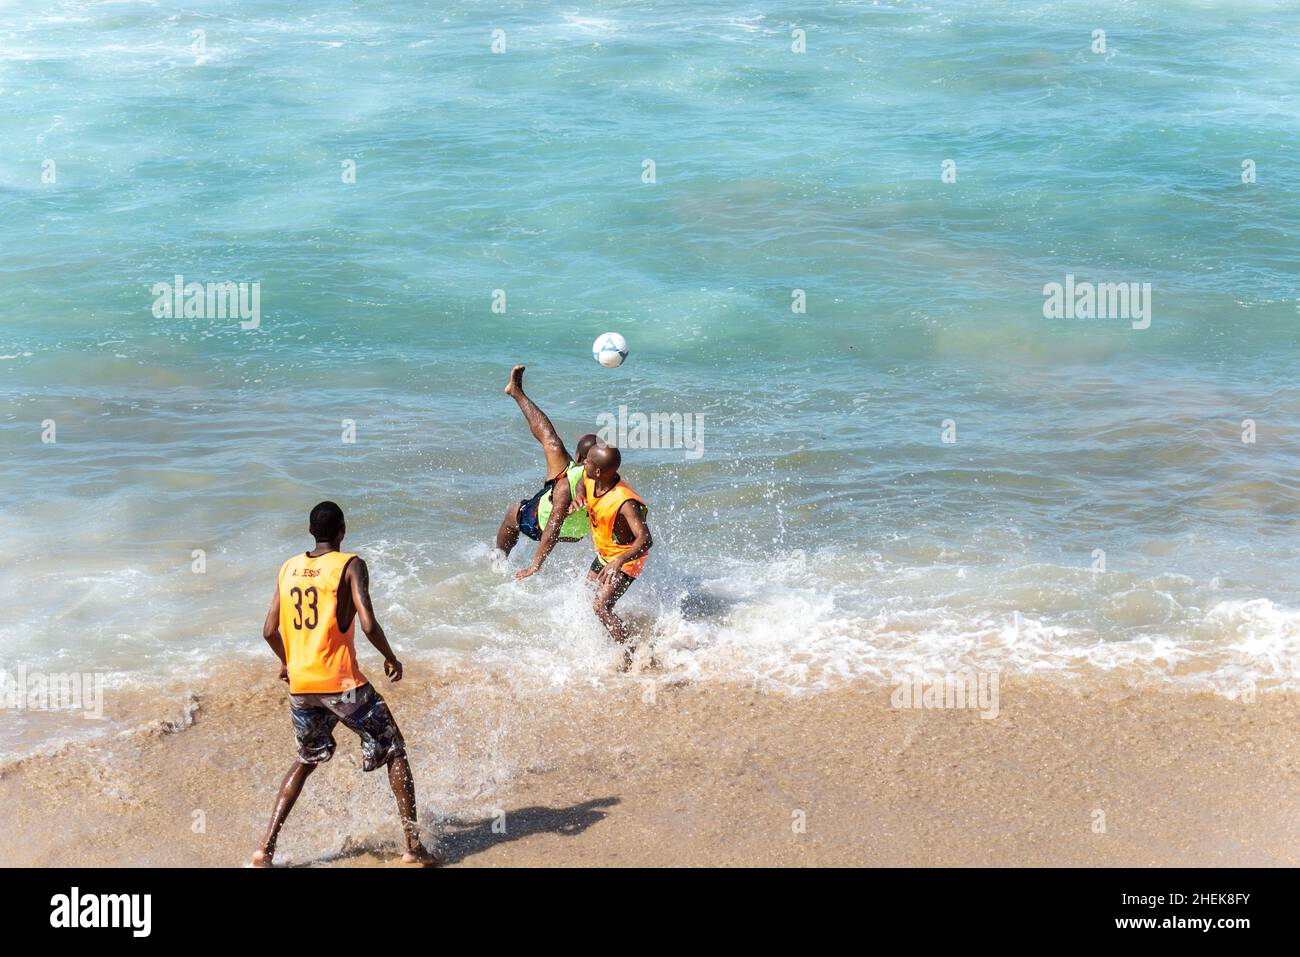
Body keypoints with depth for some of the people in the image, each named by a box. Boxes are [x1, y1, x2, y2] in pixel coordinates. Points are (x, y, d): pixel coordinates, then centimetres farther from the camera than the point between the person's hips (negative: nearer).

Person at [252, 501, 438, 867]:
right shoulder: (350, 566, -7)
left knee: (306, 760, 24)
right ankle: (413, 845, 5)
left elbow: (270, 631, 11)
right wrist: (391, 658, 1)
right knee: (394, 751, 10)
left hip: (300, 683, 5)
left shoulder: (289, 567, 8)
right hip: (341, 683, -5)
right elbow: (368, 624, -17)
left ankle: (266, 848, 15)